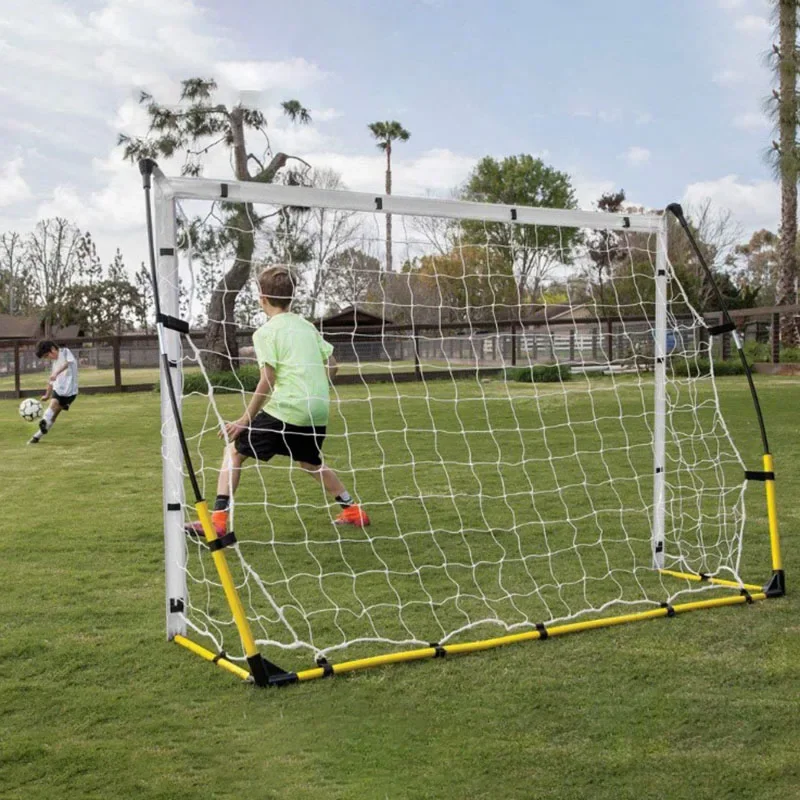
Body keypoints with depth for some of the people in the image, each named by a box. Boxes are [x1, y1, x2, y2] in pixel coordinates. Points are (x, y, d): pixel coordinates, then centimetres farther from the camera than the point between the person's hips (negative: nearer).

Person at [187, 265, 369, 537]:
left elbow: (268, 381, -12)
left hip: (285, 409, -7)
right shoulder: (307, 326, 15)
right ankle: (353, 510, 31)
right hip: (318, 411, 7)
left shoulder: (266, 332, -5)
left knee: (234, 451, 5)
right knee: (309, 462, 30)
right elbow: (331, 364, 15)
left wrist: (245, 420, -8)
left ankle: (218, 519, -5)